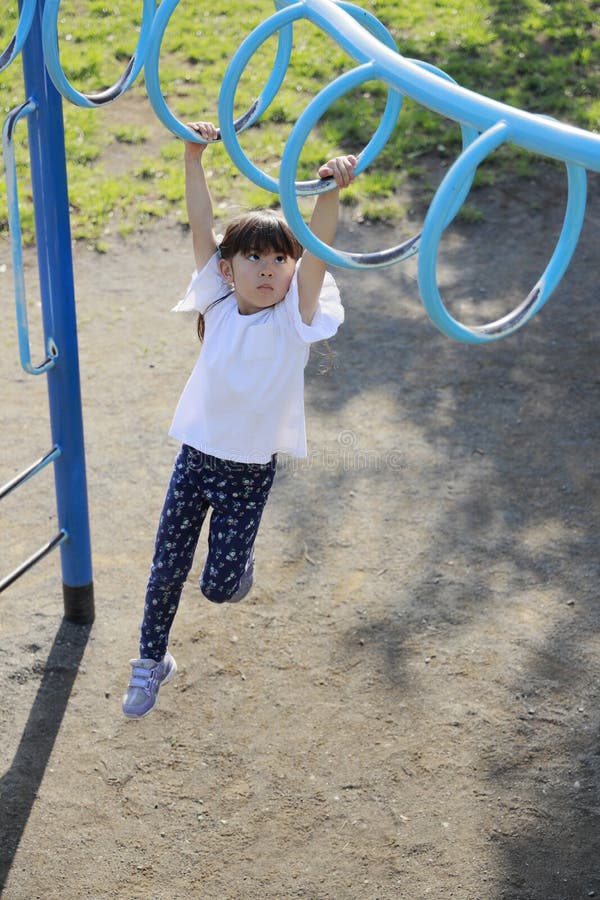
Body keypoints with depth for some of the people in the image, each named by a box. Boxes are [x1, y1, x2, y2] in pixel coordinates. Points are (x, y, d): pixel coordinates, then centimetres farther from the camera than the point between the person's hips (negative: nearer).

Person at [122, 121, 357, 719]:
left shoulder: (294, 317, -12)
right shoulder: (218, 305, -7)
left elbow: (317, 250, -29)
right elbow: (201, 227, -15)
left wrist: (331, 192, -44)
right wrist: (193, 158, -27)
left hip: (251, 471, -2)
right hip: (195, 455, 2)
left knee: (219, 585, 3)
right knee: (166, 571, 9)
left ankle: (237, 562, 39)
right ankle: (152, 660, 33)